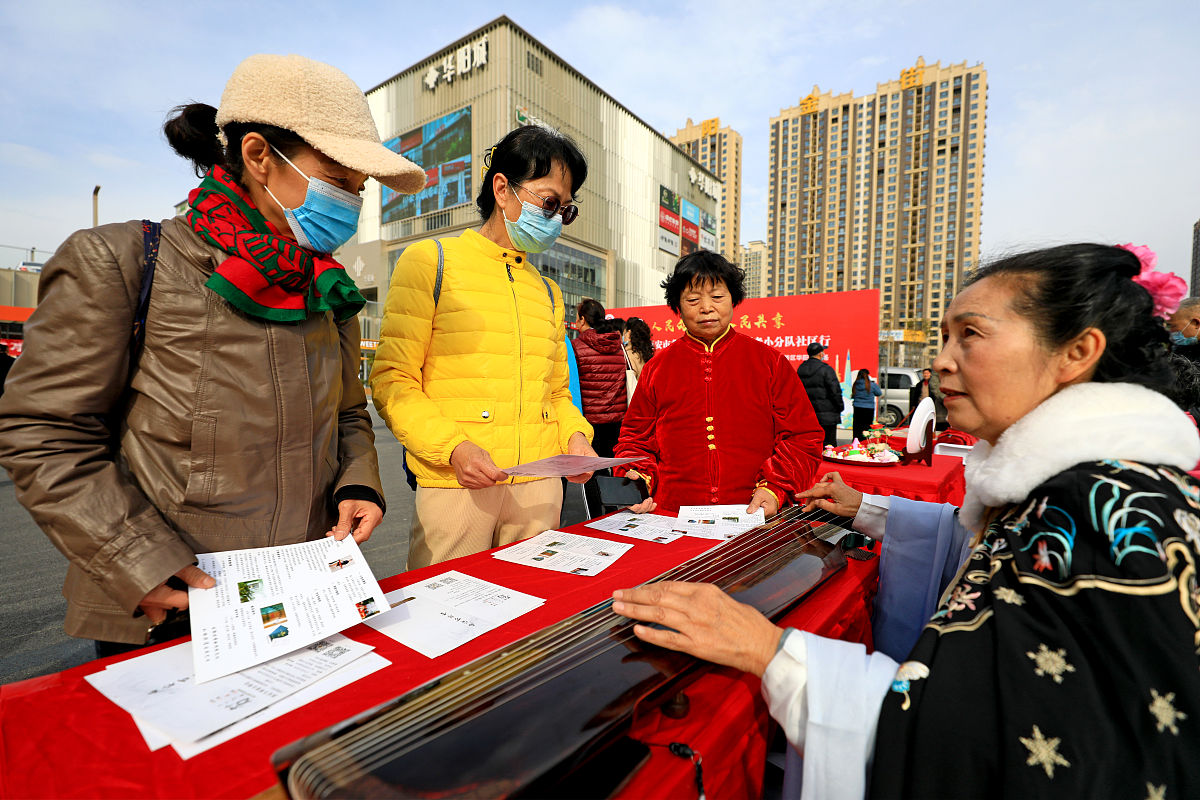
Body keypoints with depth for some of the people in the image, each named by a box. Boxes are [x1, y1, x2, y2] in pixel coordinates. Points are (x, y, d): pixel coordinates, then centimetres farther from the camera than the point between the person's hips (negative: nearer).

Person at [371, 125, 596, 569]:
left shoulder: (547, 292, 17)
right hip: (454, 485, -4)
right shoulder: (430, 261, 1)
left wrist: (575, 434, 1)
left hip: (540, 486, 5)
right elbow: (391, 380, -6)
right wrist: (452, 448, -19)